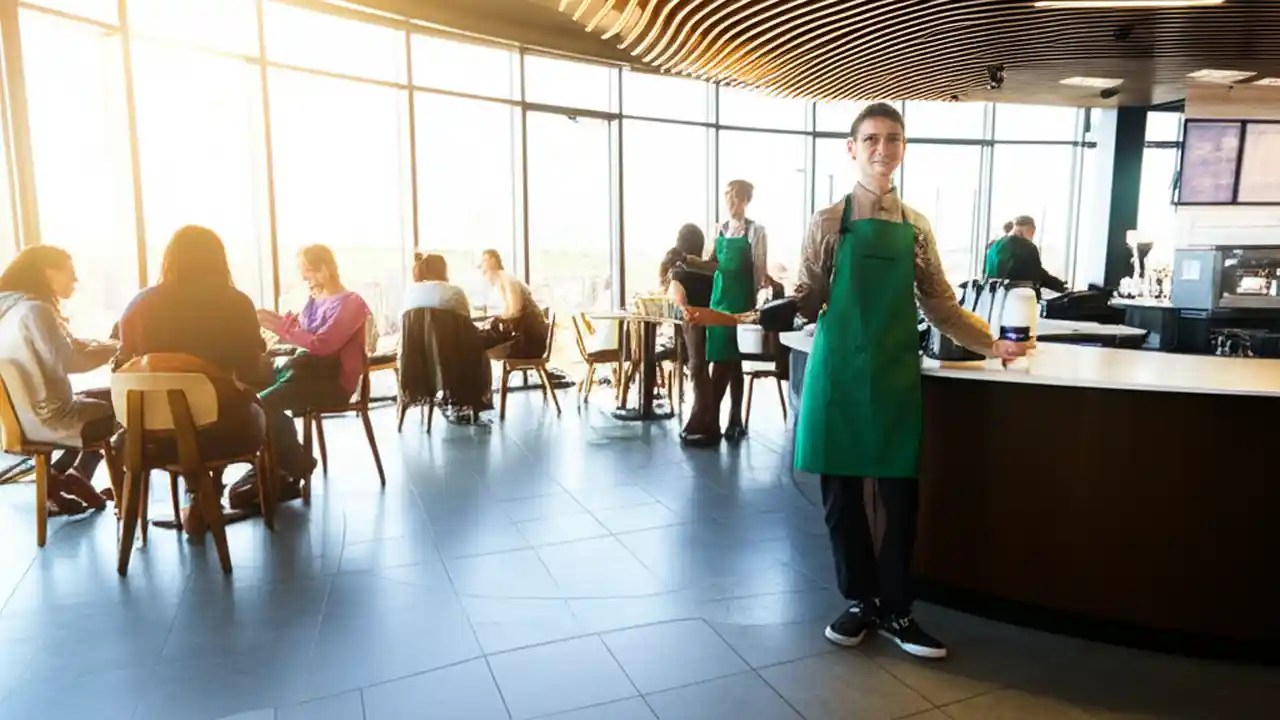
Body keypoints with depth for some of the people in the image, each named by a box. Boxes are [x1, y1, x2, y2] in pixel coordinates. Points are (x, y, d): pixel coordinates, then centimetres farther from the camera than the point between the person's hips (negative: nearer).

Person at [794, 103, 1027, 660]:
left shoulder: (916, 228, 9)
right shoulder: (828, 223, 0)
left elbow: (941, 306, 11)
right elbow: (807, 301, -1)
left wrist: (991, 343, 4)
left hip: (896, 376, 2)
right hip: (839, 373, -2)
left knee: (899, 493, 6)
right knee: (843, 491, 5)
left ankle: (894, 609, 23)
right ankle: (859, 600, 24)